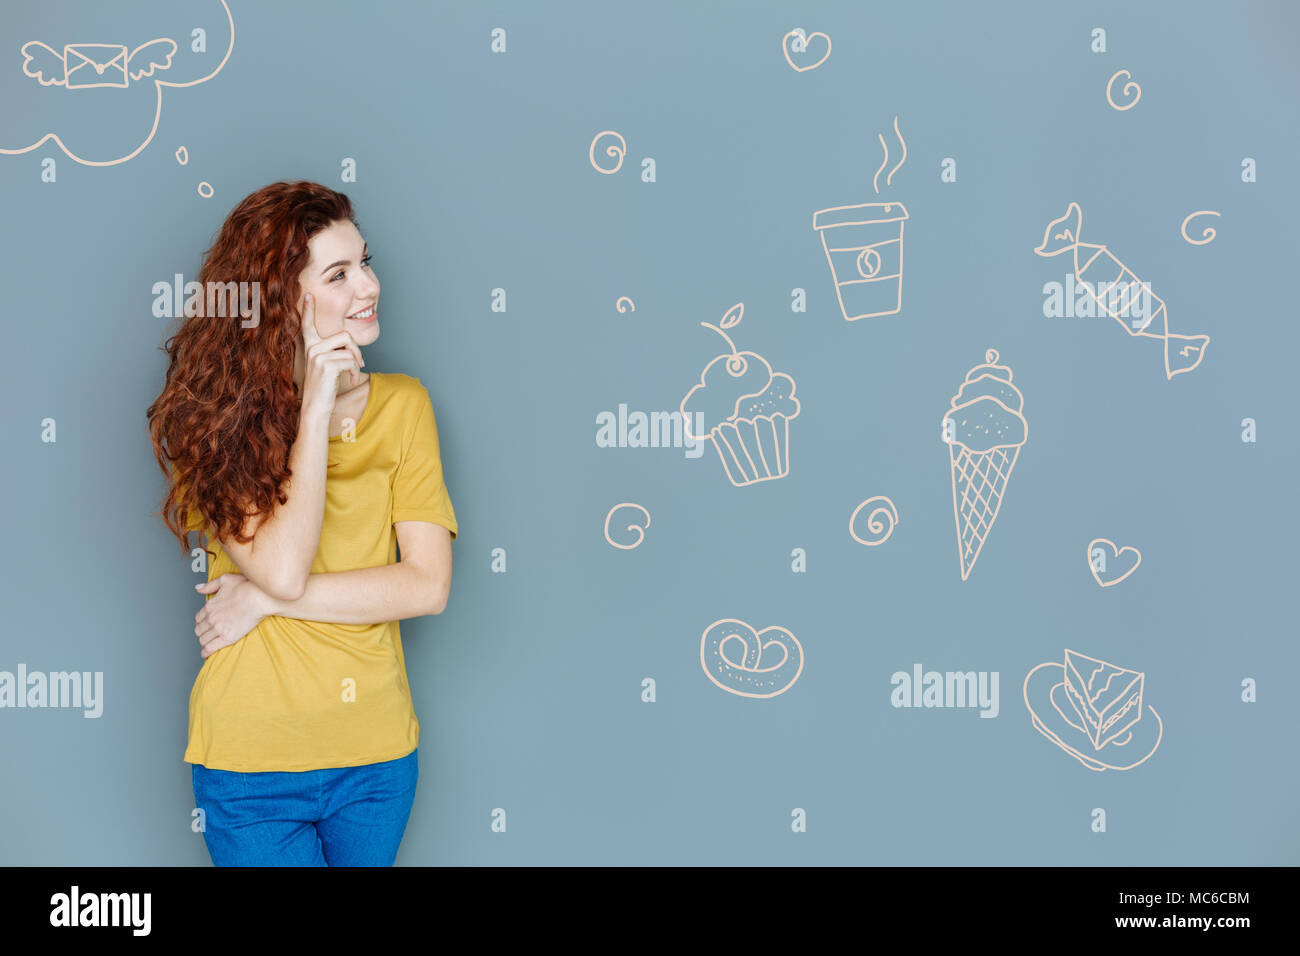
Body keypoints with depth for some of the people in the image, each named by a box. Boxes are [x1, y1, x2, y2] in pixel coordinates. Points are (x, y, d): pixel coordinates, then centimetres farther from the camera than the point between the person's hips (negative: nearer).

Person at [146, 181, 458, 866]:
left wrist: (265, 600, -14)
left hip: (378, 756, 3)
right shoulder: (212, 417, -8)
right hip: (252, 760, -3)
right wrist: (315, 409, -19)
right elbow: (284, 569, -22)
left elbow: (428, 585, -9)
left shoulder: (402, 404, -2)